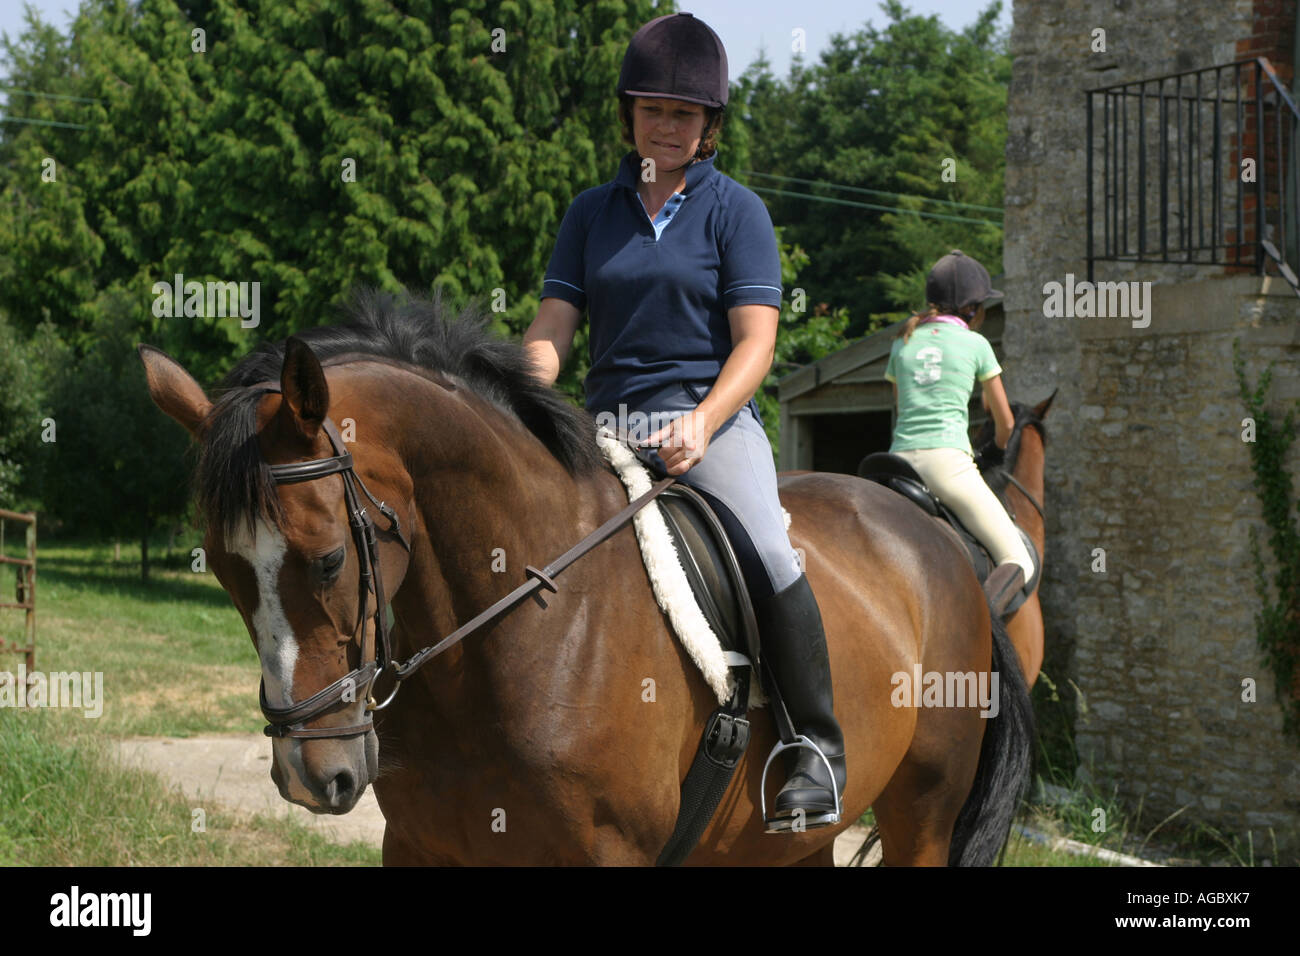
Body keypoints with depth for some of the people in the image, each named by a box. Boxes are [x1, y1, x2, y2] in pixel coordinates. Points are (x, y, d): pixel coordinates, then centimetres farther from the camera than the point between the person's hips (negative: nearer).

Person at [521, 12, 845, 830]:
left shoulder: (734, 210, 4)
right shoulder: (594, 212, 14)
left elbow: (755, 340, -5)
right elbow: (552, 330, 10)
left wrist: (701, 423, -22)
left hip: (712, 418, -4)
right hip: (607, 422, 4)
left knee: (767, 556, -28)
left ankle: (819, 747, -19)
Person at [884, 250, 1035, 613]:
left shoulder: (904, 342, 17)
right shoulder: (975, 344, 7)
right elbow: (1005, 422, 16)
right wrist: (998, 449, 37)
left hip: (900, 458, 5)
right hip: (948, 460, -4)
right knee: (1020, 563, -5)